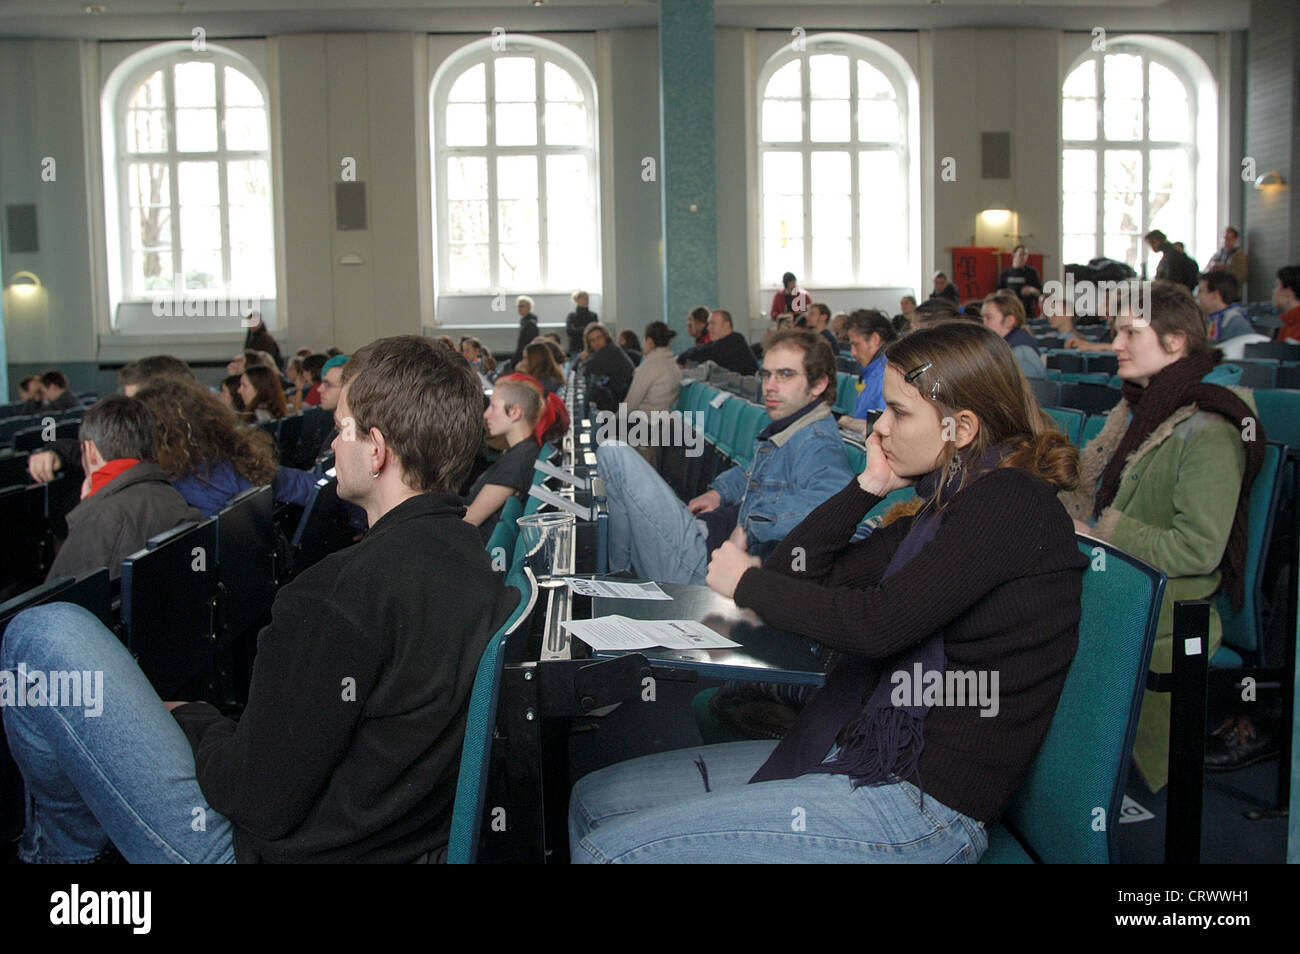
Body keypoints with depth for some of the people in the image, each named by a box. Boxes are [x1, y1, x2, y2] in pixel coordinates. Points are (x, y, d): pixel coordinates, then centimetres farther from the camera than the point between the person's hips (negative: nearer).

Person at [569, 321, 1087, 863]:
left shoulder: (1010, 501, -13)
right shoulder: (946, 504, 15)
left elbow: (877, 624, -22)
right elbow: (798, 571, 12)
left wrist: (747, 583, -7)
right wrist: (869, 486, 2)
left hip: (926, 800, -9)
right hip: (862, 754, 9)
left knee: (612, 848, -16)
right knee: (594, 799, 5)